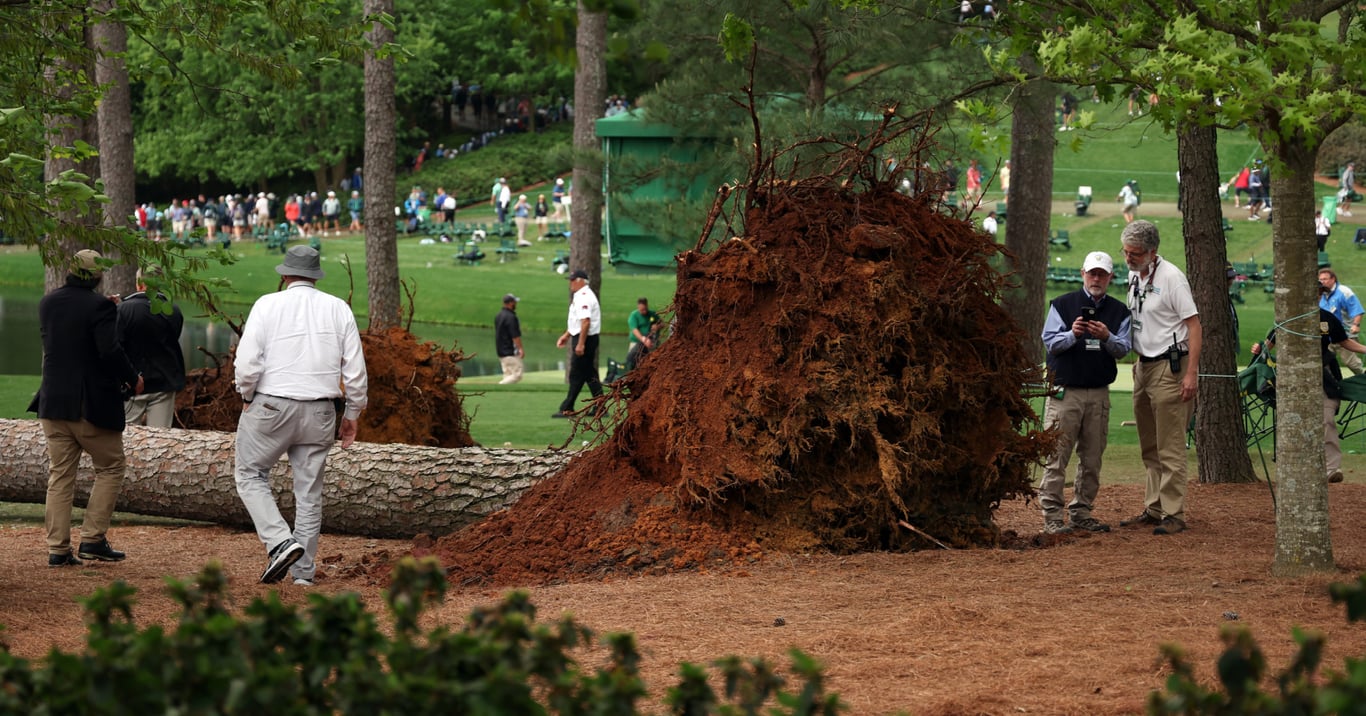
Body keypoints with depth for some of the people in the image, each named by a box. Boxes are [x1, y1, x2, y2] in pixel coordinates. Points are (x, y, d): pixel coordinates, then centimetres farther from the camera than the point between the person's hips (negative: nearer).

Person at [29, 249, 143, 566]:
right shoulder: (100, 306, -14)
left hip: (53, 402, 6)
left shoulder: (47, 303, 6)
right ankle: (93, 539, 1)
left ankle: (57, 549, 5)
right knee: (110, 468, 9)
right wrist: (133, 379, -8)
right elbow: (109, 350, -23)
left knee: (60, 475, 9)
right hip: (93, 405, -5)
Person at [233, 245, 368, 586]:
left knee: (250, 474, 10)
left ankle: (281, 542, -10)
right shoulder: (338, 309, 4)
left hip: (271, 405, -3)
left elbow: (247, 362, -11)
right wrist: (352, 412, 12)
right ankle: (304, 570, 12)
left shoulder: (268, 305, -4)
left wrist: (247, 396, 5)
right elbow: (355, 368, 2)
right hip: (320, 412, 3)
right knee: (309, 489, 10)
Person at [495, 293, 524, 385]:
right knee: (516, 374, -9)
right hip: (511, 352, -10)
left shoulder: (498, 316, 13)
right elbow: (515, 335, -19)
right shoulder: (511, 317, -16)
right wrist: (520, 349, -17)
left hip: (500, 351, 10)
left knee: (508, 375, 12)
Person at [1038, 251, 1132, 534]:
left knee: (1092, 458, 6)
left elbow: (1123, 349, 3)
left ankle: (1081, 512, 14)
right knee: (1057, 457, -7)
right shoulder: (1062, 304, 4)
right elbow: (1050, 342, -2)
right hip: (1065, 391, -3)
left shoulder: (1119, 311, 12)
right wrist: (1073, 335, -21)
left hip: (1099, 394, 3)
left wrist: (1107, 337, -17)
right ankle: (1052, 515, -7)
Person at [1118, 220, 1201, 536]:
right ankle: (1153, 510, 21)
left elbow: (1193, 324, -16)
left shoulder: (1171, 277, -14)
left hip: (1170, 367, -9)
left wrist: (1191, 373, -21)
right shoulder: (1134, 276, 10)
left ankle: (1173, 515, -5)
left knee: (1170, 448, -7)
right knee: (1149, 448, 14)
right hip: (1144, 365, 9)